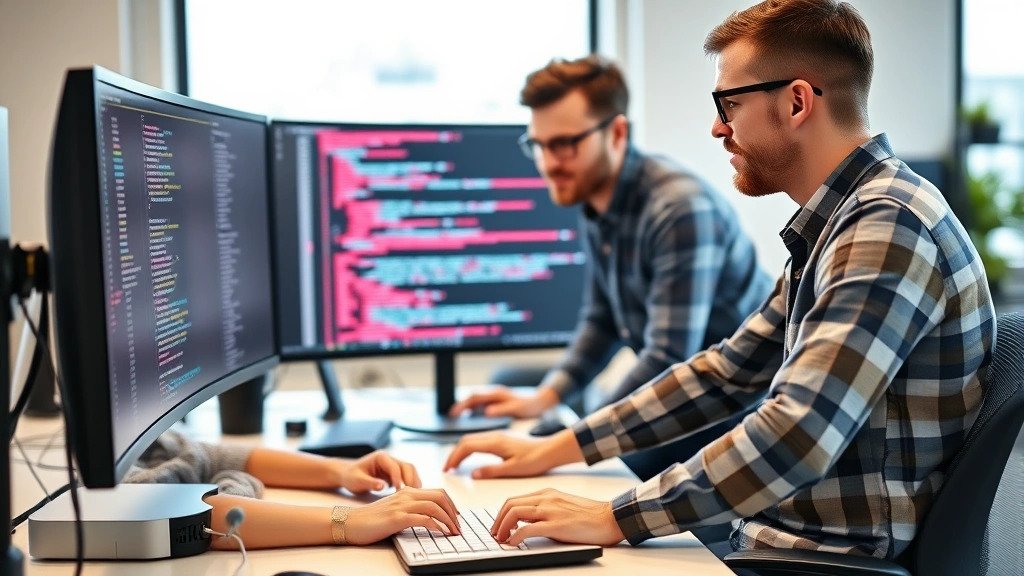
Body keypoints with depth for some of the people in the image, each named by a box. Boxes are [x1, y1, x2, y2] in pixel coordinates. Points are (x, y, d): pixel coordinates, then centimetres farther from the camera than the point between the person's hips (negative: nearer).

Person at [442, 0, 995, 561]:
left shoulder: (887, 226, -20)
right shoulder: (833, 226, 12)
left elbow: (797, 438, -29)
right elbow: (726, 372, 17)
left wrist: (614, 519, -24)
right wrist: (554, 449, 14)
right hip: (779, 534, 8)